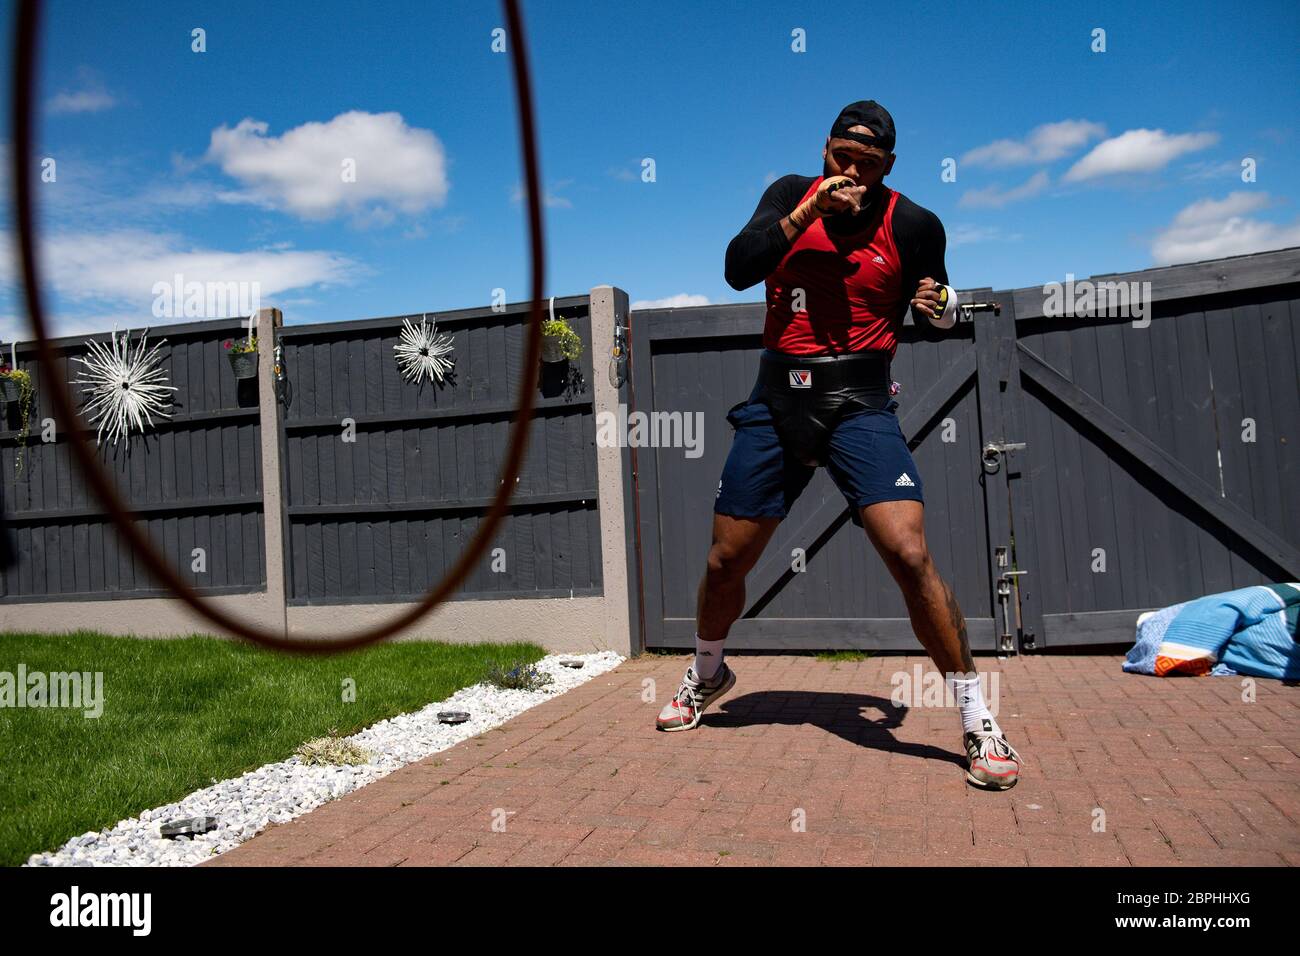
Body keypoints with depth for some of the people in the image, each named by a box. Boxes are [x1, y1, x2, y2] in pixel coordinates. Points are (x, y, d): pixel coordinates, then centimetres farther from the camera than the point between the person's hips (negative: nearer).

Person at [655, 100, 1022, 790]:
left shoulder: (913, 224, 1)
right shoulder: (791, 194, 6)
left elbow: (936, 306, 14)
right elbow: (737, 270, -7)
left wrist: (939, 304, -10)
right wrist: (806, 213, -17)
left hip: (859, 404, -2)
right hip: (777, 400, 3)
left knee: (910, 557, -20)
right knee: (725, 562, 8)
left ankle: (978, 724, -2)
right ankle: (706, 675, 38)